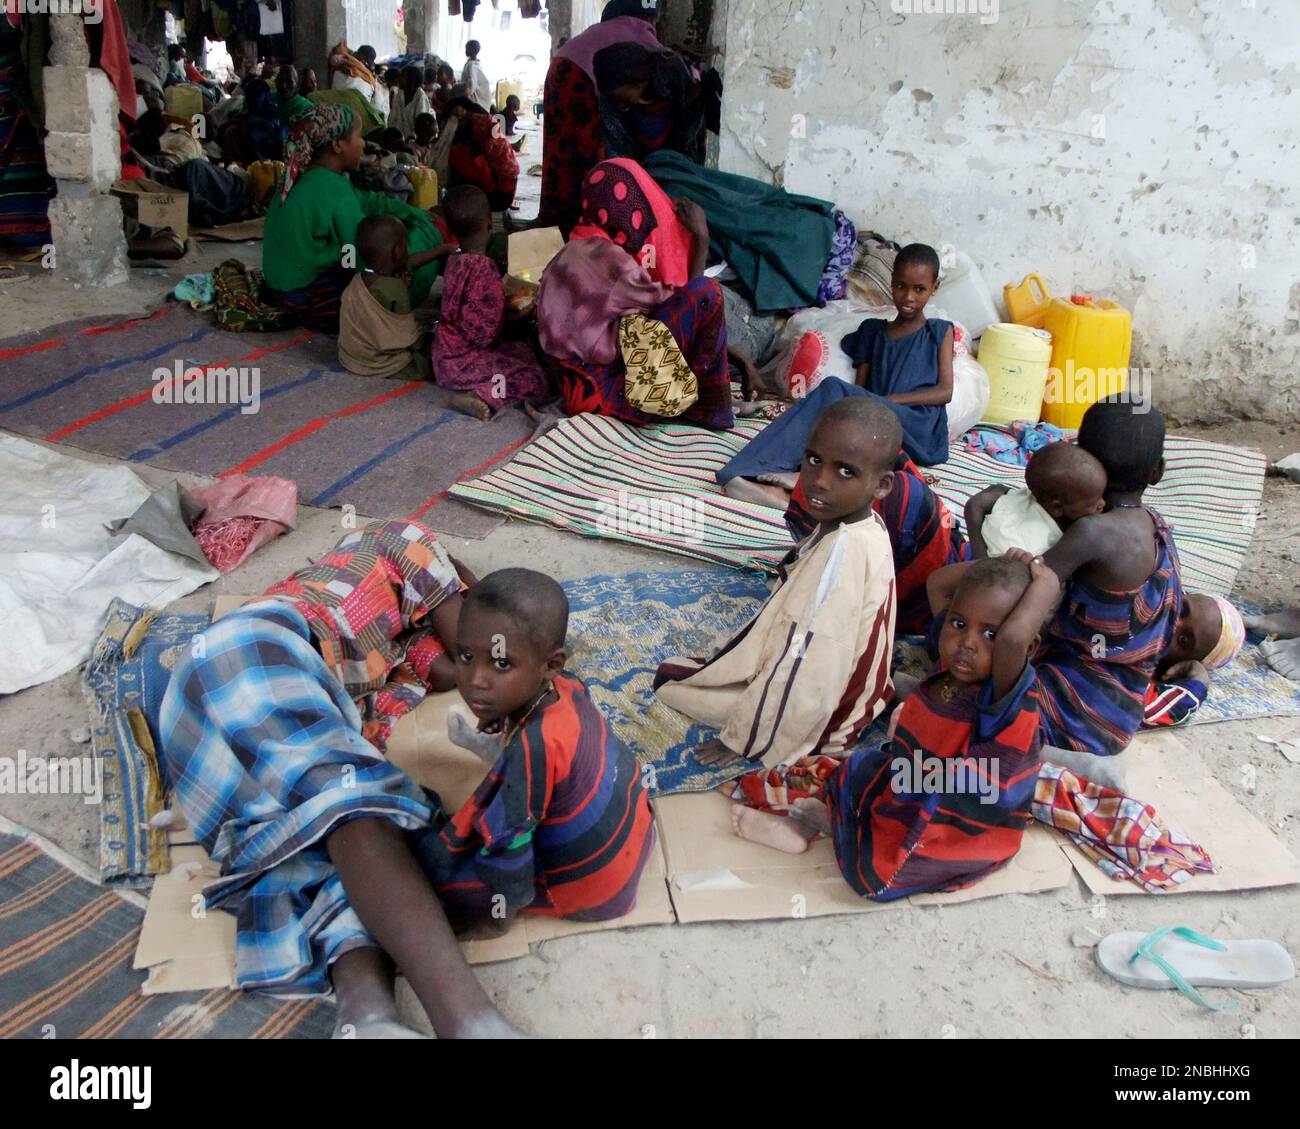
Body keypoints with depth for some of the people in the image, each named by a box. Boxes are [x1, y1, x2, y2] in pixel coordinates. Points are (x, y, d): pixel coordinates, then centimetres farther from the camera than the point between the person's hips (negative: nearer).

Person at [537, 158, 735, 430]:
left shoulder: (580, 249, 11)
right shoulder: (606, 259, -18)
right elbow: (682, 303, -8)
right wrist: (702, 239, 0)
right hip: (610, 394, -10)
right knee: (705, 292, -12)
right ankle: (706, 406, 1)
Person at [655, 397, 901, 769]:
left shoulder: (843, 550, -33)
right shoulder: (868, 528, -5)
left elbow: (806, 669, -30)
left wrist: (738, 738, -21)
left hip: (811, 717, -9)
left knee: (667, 677, 2)